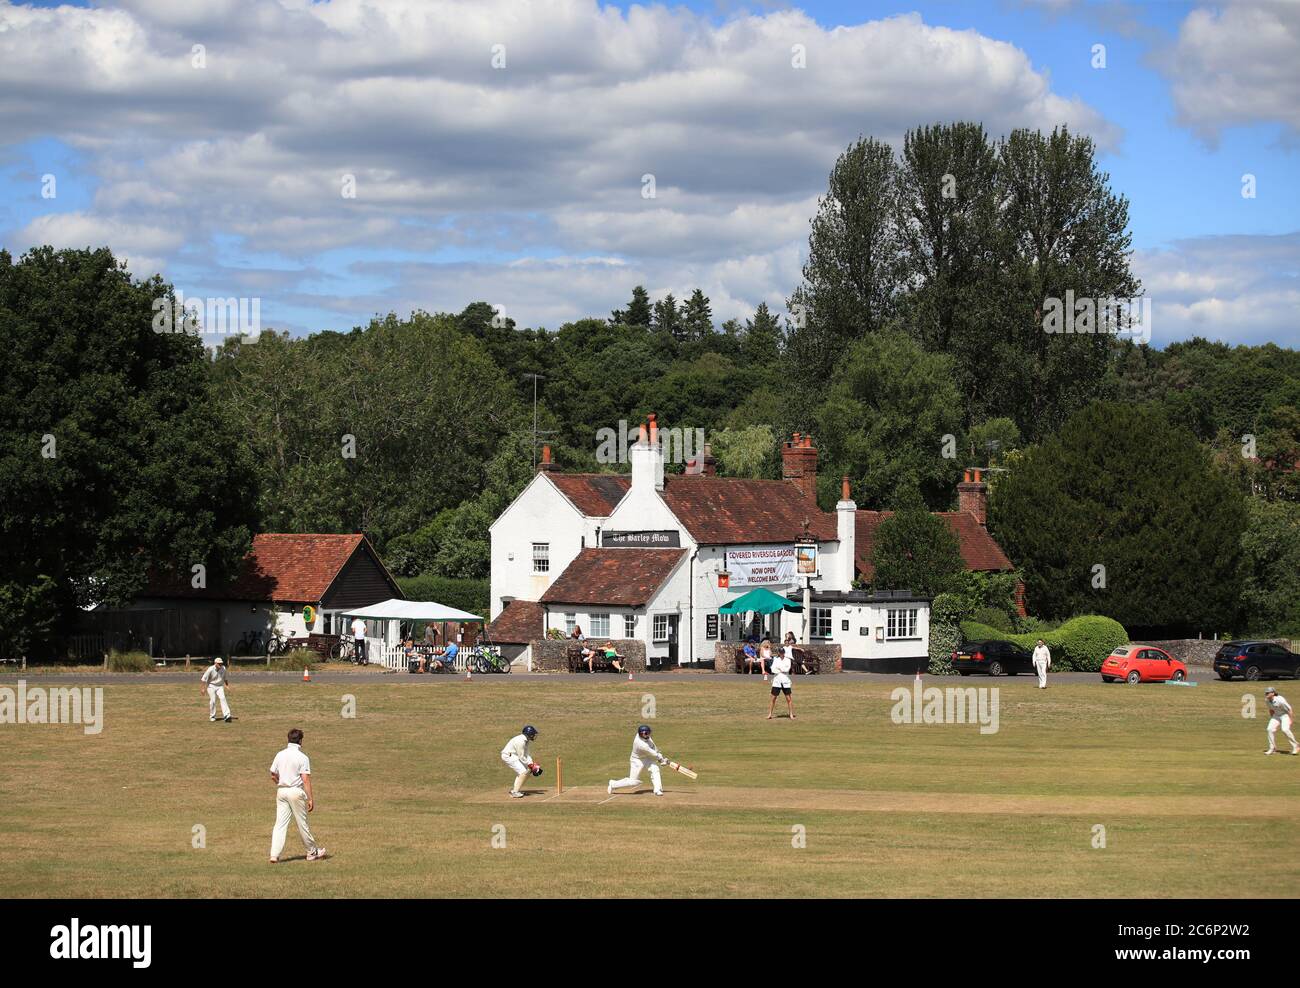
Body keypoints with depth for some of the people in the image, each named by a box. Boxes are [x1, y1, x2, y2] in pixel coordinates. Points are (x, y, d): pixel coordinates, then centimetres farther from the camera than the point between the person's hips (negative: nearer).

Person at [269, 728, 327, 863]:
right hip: (296, 791, -4)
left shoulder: (280, 755, 5)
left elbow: (273, 776, 11)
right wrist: (310, 799, -12)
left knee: (280, 823, 2)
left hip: (281, 791, 4)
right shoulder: (302, 757, -10)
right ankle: (312, 851, 22)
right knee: (302, 823, 7)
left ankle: (274, 854, -8)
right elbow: (306, 780, -14)